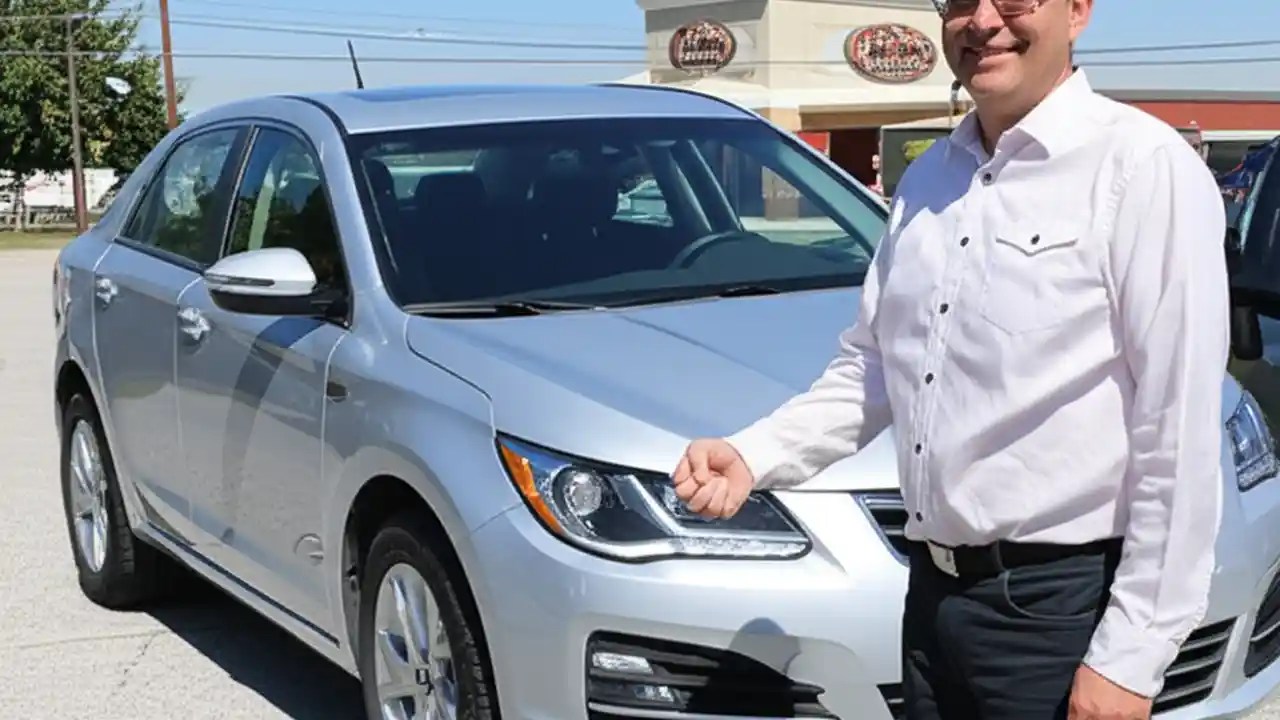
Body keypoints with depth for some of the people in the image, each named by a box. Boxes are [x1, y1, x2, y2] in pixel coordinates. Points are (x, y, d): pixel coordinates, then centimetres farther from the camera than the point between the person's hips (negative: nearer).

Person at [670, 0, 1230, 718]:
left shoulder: (1142, 165, -13)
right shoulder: (927, 179, 11)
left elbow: (1179, 436, -16)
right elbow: (869, 368, 16)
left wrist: (1131, 655, -17)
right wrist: (752, 454, 0)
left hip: (1062, 606, -7)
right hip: (934, 592, 7)